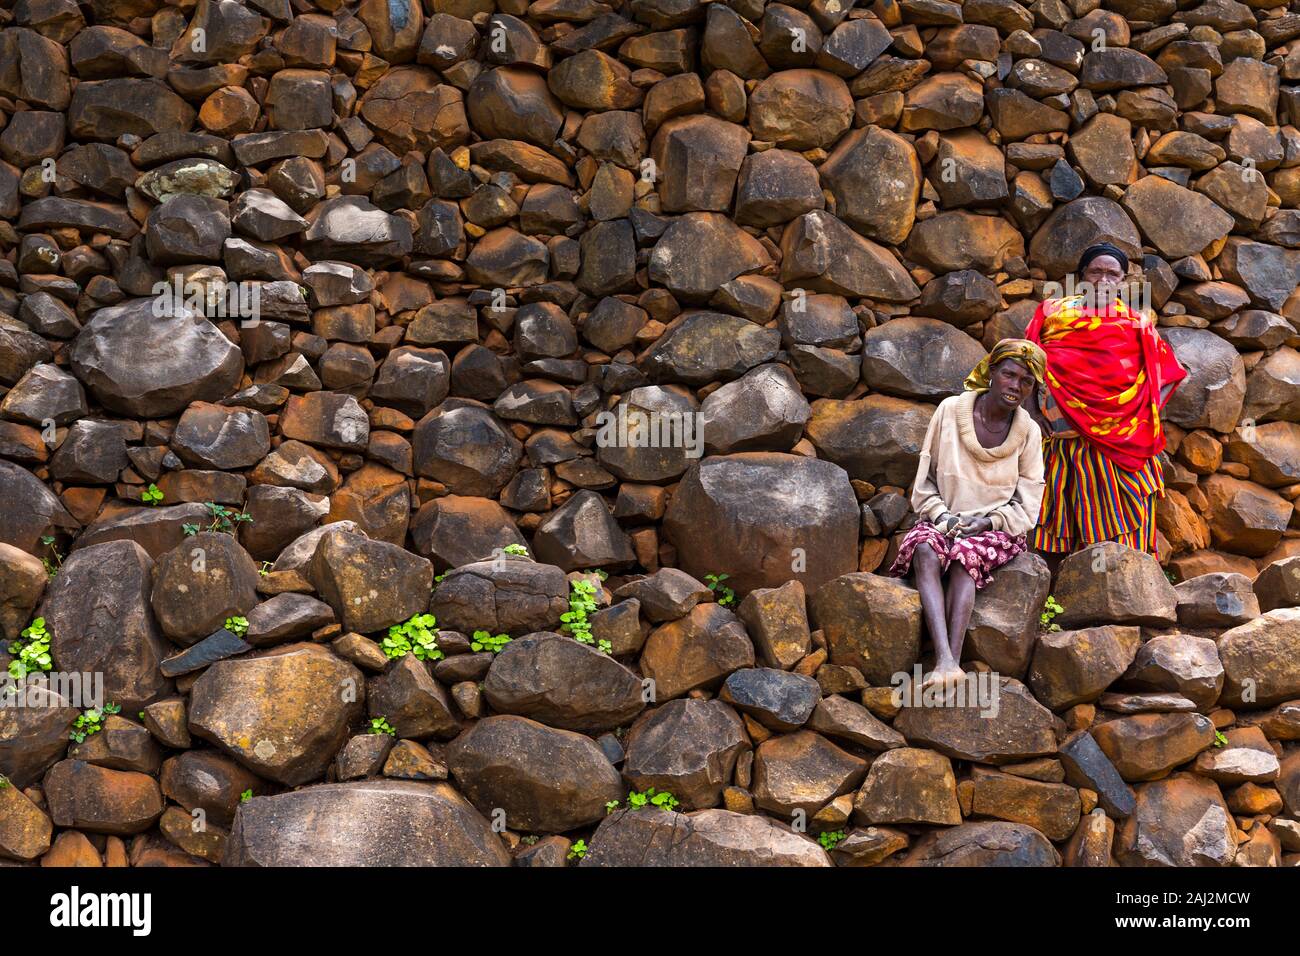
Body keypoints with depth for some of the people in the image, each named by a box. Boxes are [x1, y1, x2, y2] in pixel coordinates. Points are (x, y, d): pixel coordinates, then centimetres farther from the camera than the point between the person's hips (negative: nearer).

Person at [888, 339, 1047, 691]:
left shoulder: (1029, 432, 2)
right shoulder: (950, 411, 0)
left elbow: (1026, 506, 3)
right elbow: (925, 481, 5)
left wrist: (986, 522, -14)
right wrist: (942, 517, -12)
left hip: (996, 527, 0)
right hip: (942, 519, 1)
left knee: (965, 553, -34)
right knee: (926, 549, -34)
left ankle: (952, 659, -49)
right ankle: (944, 660, -51)